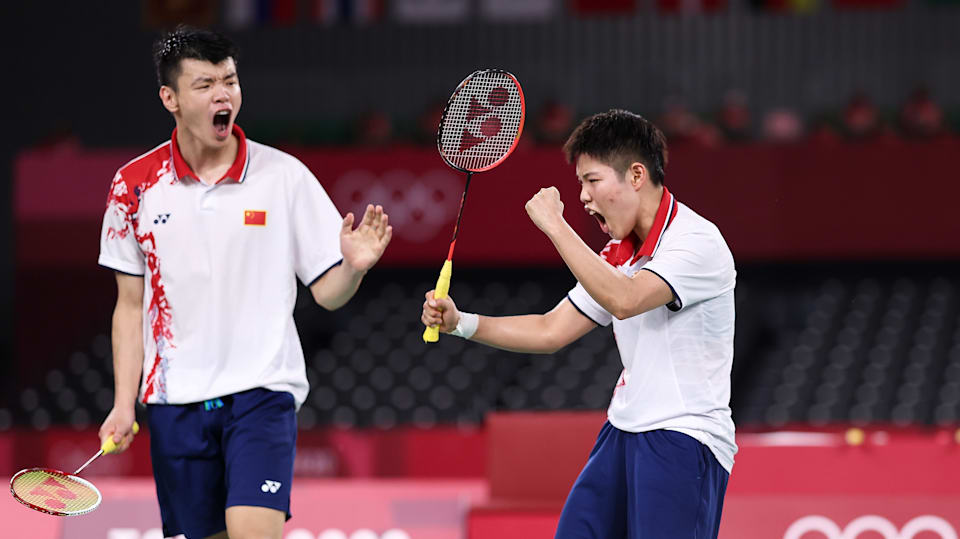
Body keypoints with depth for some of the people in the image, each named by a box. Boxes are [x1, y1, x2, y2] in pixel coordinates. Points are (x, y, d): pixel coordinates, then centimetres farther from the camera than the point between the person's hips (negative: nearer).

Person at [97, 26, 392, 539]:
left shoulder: (284, 176, -2)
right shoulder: (135, 185, 3)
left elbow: (327, 292, 1)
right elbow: (131, 307, 9)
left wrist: (354, 266, -21)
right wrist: (124, 404, 2)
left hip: (261, 390, -2)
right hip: (176, 400, 2)